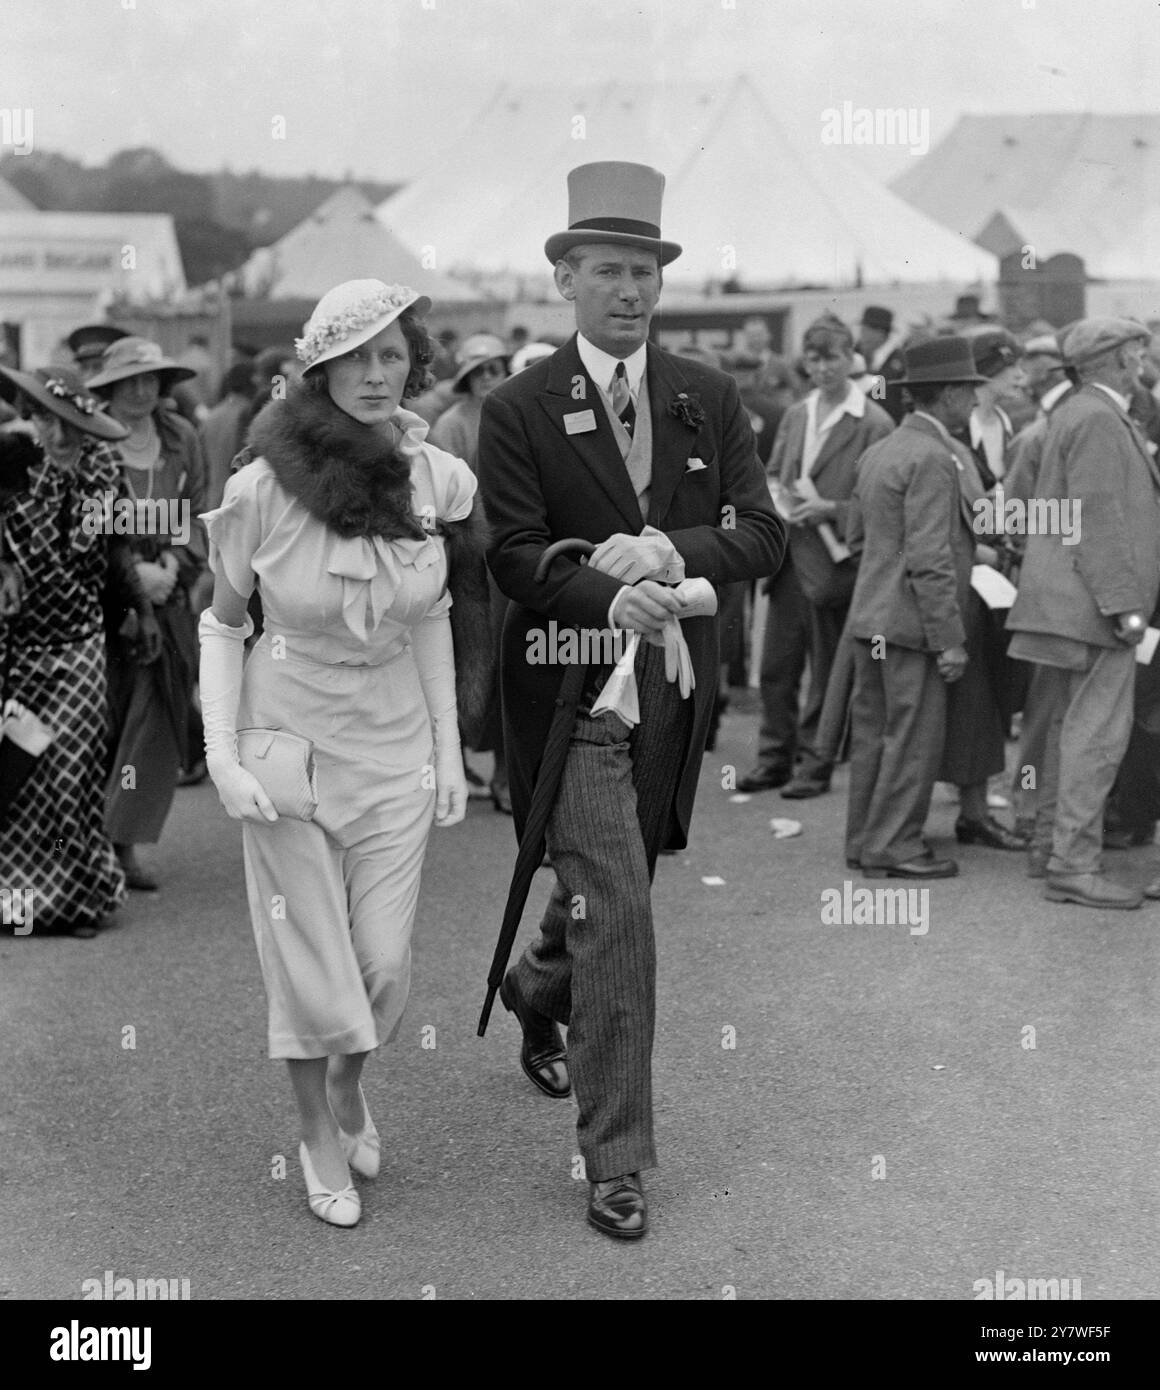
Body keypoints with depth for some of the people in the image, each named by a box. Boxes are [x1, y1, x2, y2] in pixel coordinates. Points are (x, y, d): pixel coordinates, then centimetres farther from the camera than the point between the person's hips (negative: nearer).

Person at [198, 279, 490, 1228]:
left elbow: (430, 618, 6)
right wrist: (223, 758, -14)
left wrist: (449, 748, 6)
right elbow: (222, 623, -5)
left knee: (386, 962, 6)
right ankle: (320, 1135, 32)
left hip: (397, 736, 3)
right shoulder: (265, 486, -16)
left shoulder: (437, 478, -7)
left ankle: (349, 1085, 40)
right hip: (289, 731, -2)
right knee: (310, 958, 6)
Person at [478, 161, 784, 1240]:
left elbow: (765, 536, -1)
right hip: (574, 691, -4)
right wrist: (612, 598, -30)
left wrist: (671, 552, -20)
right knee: (616, 917, -8)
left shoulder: (709, 400, 5)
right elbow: (513, 556, -12)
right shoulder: (518, 410, -5)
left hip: (676, 690, 5)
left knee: (613, 891, 20)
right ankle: (615, 1159, 3)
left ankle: (537, 988, 54)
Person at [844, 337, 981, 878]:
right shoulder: (931, 459, -16)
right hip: (909, 623, -9)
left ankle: (864, 842, 21)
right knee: (914, 738, -1)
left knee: (873, 732, 14)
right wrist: (950, 640, -18)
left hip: (869, 617, 9)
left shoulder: (878, 452, 12)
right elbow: (929, 562, -21)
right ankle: (893, 847, 4)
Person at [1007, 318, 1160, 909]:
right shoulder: (1097, 419, -15)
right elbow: (1097, 516, -21)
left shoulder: (1076, 413, 17)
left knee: (1071, 722, 17)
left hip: (1070, 597, 11)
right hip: (1092, 597, -11)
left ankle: (1051, 839, 25)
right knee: (1098, 729, -10)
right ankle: (1073, 864, -9)